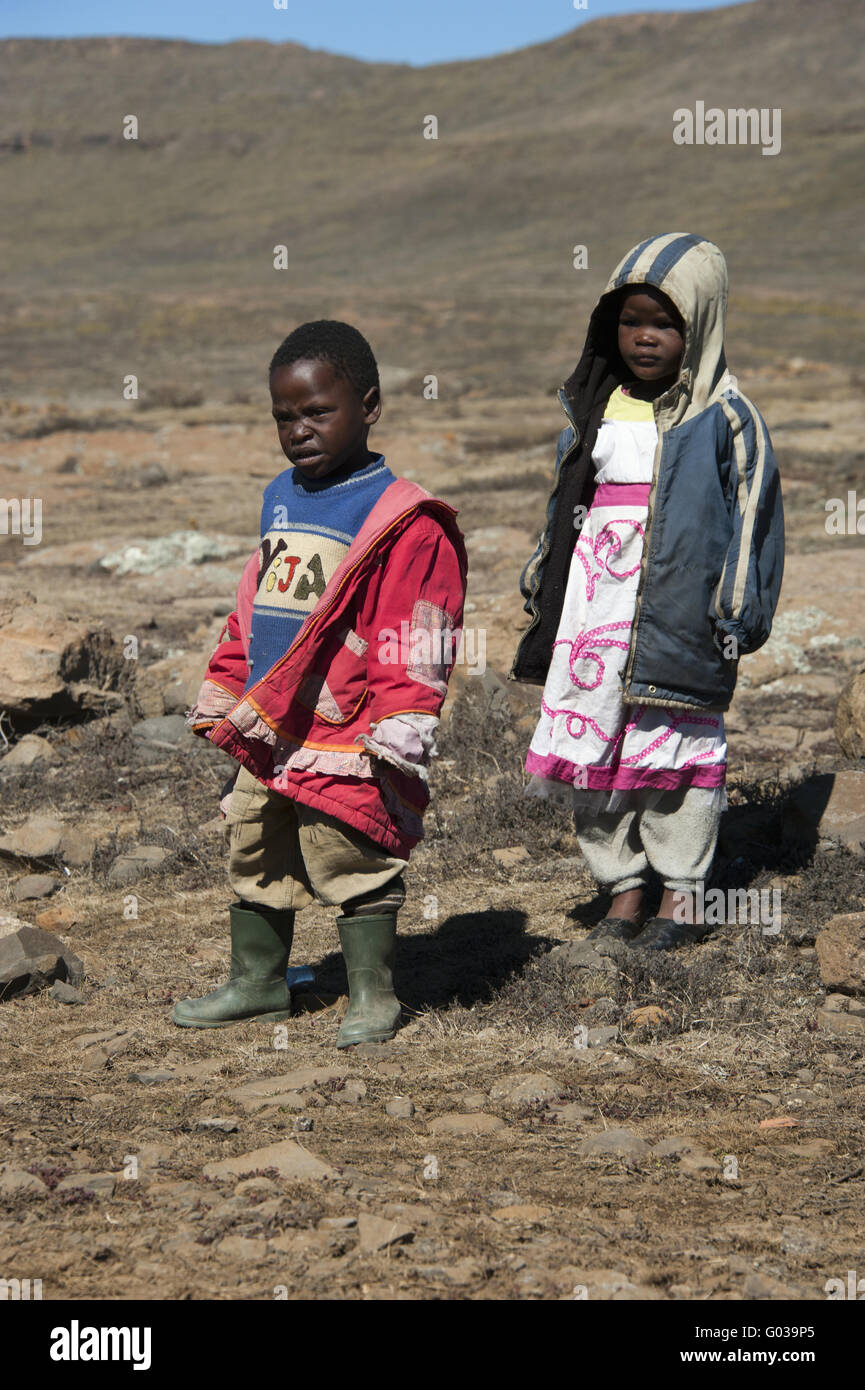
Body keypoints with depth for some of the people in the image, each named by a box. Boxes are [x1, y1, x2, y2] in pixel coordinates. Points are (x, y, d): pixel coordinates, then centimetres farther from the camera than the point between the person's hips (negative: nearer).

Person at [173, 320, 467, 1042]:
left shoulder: (403, 519, -12)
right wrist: (223, 698, 20)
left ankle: (372, 993, 13)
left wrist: (398, 726, -19)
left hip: (347, 741, -8)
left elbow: (414, 641, -15)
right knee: (255, 860, 16)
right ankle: (257, 982, 31)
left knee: (351, 861, -1)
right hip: (267, 734, 8)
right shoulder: (282, 499, 12)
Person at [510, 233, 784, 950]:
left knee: (678, 743, 0)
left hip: (678, 608, -5)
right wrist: (544, 590, 19)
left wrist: (733, 613, -6)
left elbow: (750, 514, -2)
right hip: (596, 604, 5)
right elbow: (566, 506, 21)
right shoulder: (599, 409, 12)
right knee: (592, 741, 4)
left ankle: (683, 893, 13)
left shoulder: (723, 415, -4)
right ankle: (624, 888, 15)